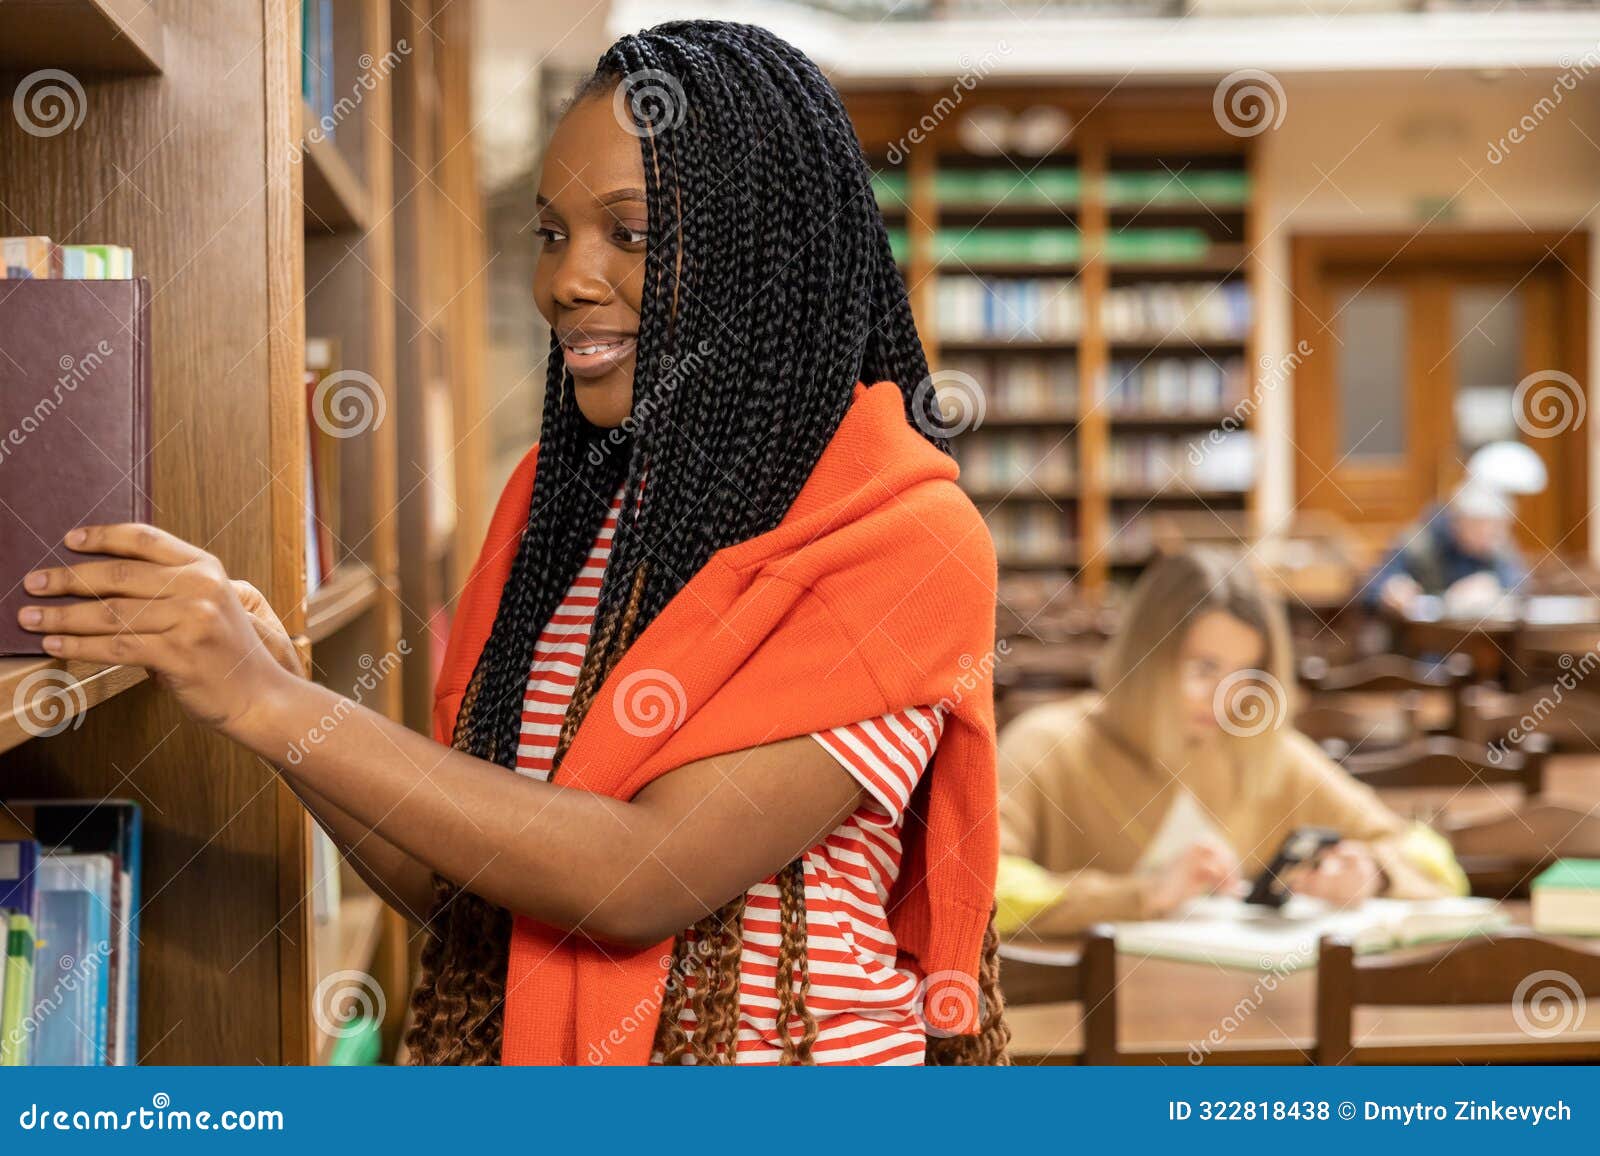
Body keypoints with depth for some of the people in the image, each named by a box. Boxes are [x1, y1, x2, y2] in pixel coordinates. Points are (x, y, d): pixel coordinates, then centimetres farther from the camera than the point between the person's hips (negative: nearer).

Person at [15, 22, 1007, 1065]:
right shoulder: (559, 497, 6)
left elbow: (641, 881, -20)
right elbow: (451, 887, 5)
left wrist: (272, 705, -21)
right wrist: (272, 679, -10)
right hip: (521, 1053, 5)